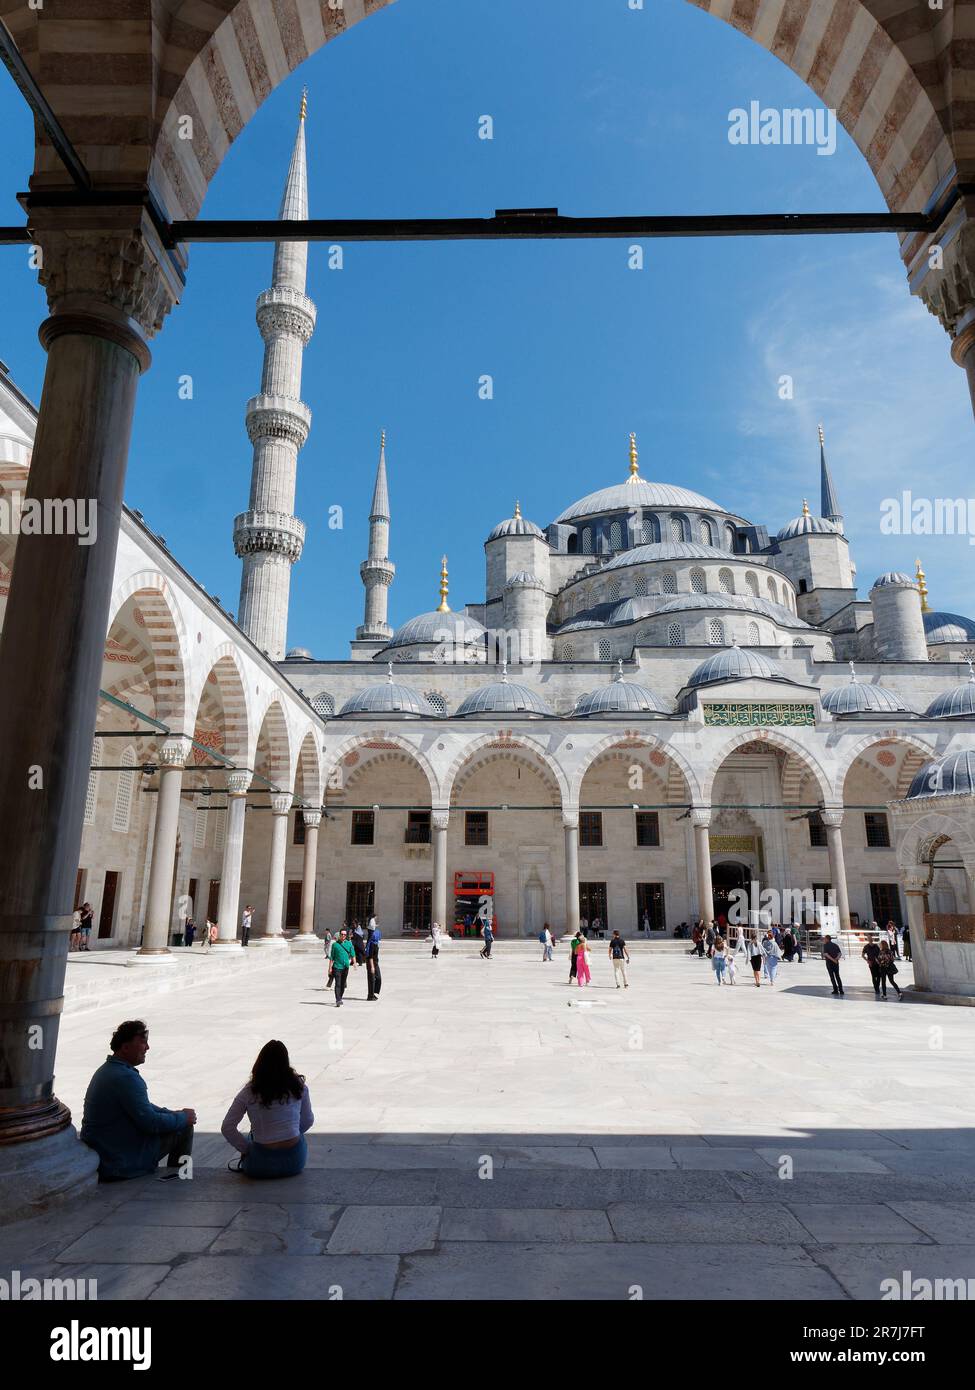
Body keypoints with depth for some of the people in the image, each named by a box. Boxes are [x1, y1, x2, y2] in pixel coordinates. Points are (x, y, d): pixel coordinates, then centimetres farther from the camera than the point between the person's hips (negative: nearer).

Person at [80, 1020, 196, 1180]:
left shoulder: (107, 1069, 8)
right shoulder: (125, 1077, -26)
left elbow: (143, 1107, 18)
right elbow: (151, 1123, -25)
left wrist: (173, 1113, 9)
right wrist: (183, 1117, -9)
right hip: (117, 1165, -10)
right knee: (184, 1128, -3)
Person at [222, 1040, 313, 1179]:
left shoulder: (249, 1092, -8)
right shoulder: (299, 1087, -4)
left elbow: (227, 1128, -8)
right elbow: (308, 1121, 6)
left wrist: (245, 1149, 5)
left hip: (262, 1167, 1)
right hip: (295, 1162, -1)